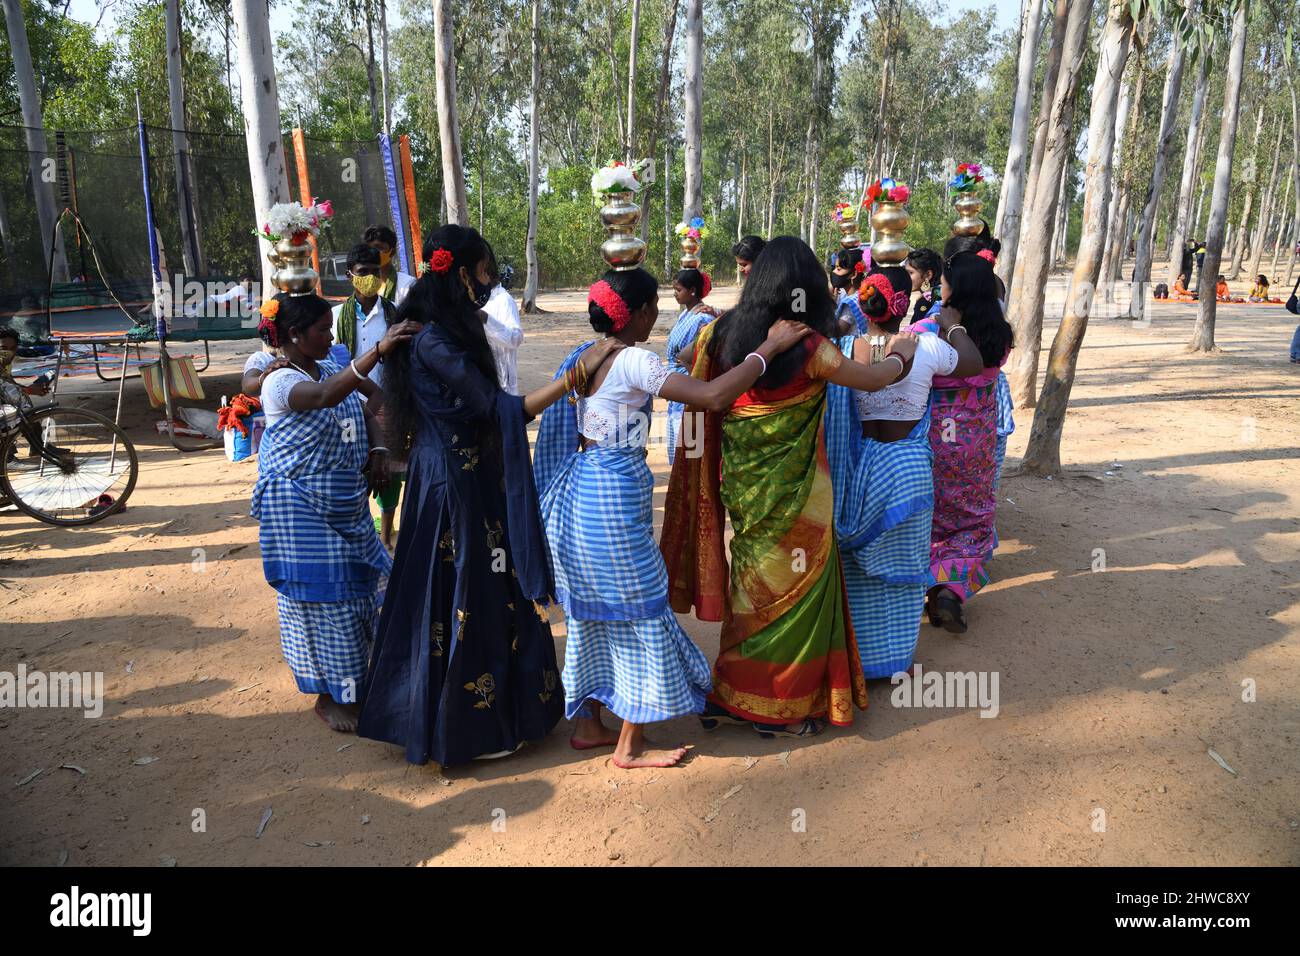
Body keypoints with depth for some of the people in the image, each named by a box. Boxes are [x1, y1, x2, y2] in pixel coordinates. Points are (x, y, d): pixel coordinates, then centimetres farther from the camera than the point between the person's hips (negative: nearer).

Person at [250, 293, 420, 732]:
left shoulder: (329, 369, 5)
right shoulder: (280, 383, -18)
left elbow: (365, 412, 15)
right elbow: (326, 396, -39)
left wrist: (378, 451, -5)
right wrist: (378, 350, -48)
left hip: (345, 508, 8)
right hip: (304, 514, -8)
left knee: (364, 588, 15)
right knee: (322, 598, 3)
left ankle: (354, 683, 36)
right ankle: (329, 697, 21)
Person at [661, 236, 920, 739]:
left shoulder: (723, 334, -4)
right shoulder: (809, 347, -18)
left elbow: (687, 360, 15)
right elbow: (873, 379, -3)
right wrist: (901, 353, 17)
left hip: (741, 484, 6)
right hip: (792, 490, -5)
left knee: (754, 585, 20)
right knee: (794, 587, 11)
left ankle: (733, 696, 32)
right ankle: (782, 709, 23)